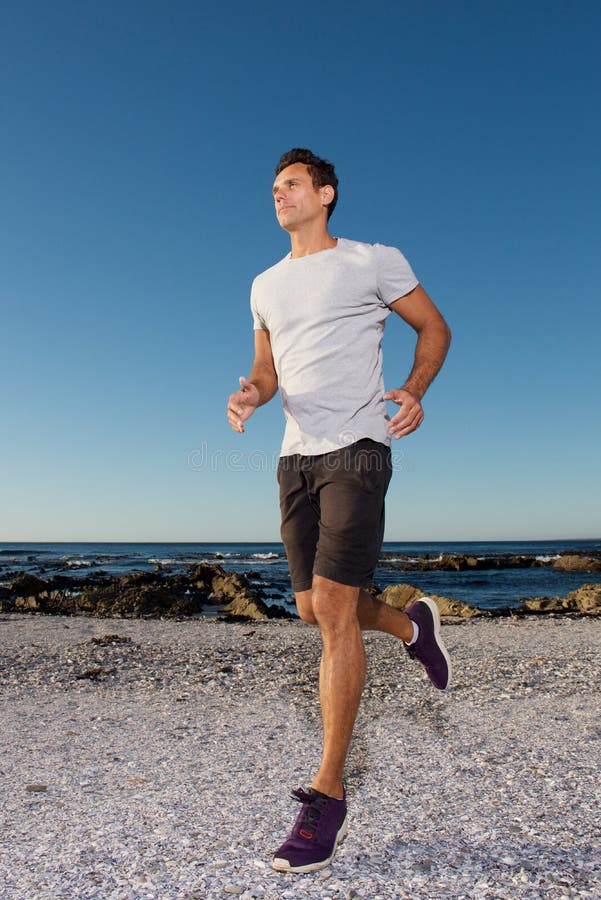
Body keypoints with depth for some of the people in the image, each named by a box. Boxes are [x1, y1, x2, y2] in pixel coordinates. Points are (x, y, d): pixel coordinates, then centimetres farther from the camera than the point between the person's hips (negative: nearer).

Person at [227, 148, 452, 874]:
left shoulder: (374, 262, 3)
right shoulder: (266, 285, 19)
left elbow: (434, 327, 9)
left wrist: (415, 391, -9)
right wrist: (249, 394, -2)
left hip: (356, 450, -6)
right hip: (296, 457, 6)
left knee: (333, 610, -12)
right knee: (314, 610, 9)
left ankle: (328, 798, 0)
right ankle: (412, 626, 39)